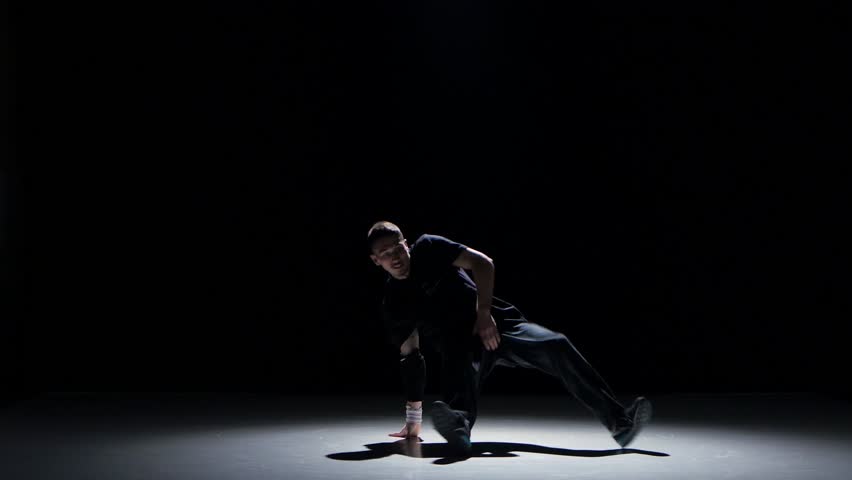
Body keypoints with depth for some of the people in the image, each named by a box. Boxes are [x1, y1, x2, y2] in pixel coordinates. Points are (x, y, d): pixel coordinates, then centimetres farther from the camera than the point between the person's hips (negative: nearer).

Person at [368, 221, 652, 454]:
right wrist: (414, 417, 4)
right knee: (459, 371, -36)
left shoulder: (428, 249, 0)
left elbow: (482, 263, -5)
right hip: (459, 345, 1)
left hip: (494, 323, 0)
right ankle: (458, 426, -70)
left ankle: (619, 422, -30)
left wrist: (483, 313, -16)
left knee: (556, 346, -24)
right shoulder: (393, 305, 5)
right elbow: (409, 356, 8)